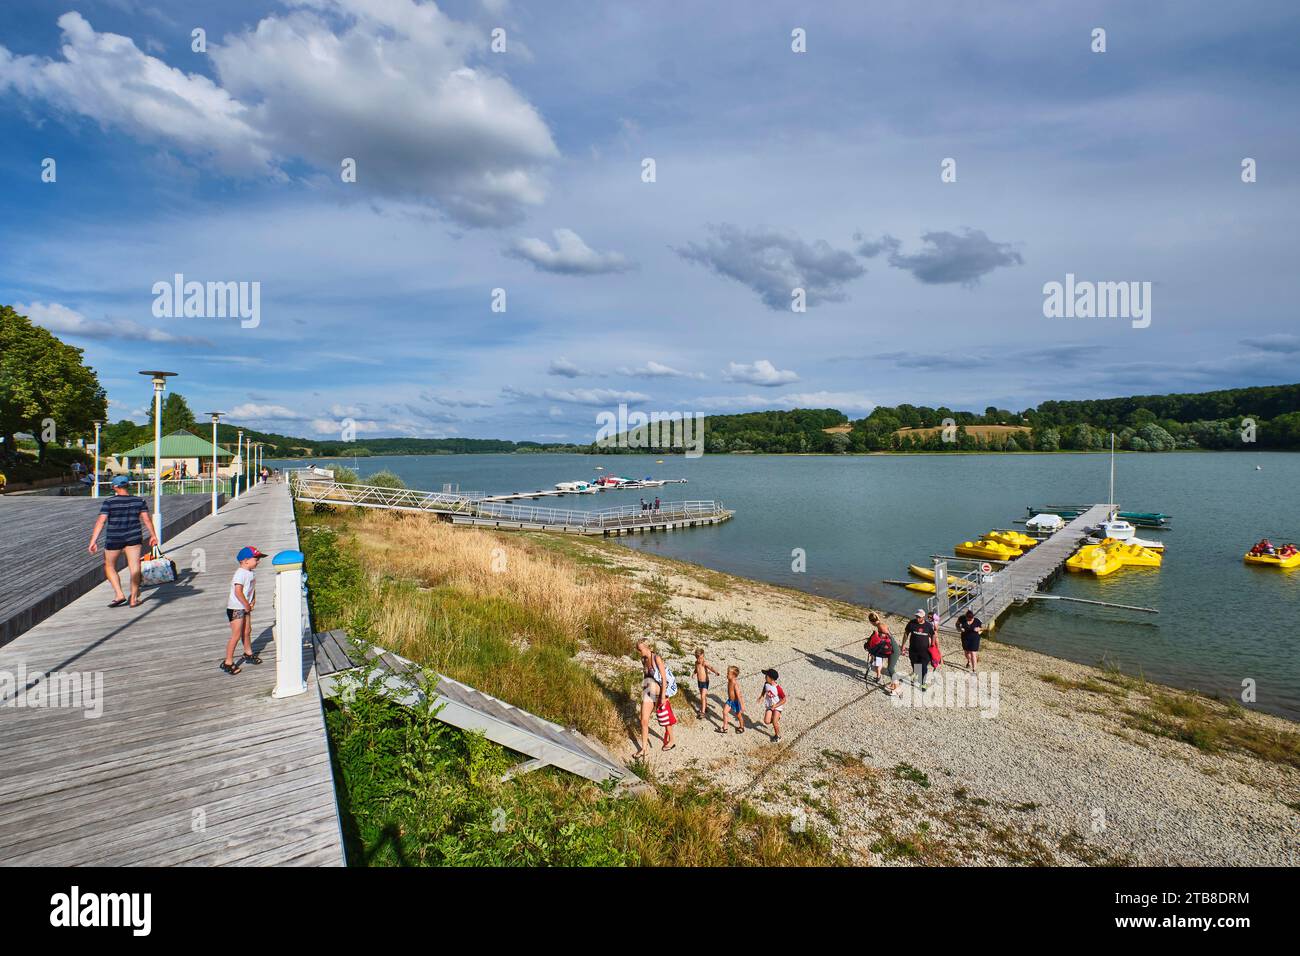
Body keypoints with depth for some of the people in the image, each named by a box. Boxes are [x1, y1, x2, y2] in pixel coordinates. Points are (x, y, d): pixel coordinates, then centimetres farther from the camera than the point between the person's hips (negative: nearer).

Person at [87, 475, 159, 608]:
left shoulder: (109, 502, -8)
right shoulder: (139, 501, 0)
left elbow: (101, 521, -13)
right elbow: (147, 519, 0)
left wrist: (93, 541, -13)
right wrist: (153, 536, 8)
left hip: (114, 539, -2)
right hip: (133, 537, 2)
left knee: (109, 567, 16)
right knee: (135, 567, 3)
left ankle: (119, 594, 6)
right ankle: (134, 599, 6)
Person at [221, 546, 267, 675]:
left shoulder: (252, 572, 6)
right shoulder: (240, 573, -23)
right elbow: (238, 592, -29)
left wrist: (253, 601, 4)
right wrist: (247, 605, -20)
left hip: (245, 607, 9)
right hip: (235, 608, -9)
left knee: (247, 631, 20)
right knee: (236, 635, -6)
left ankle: (248, 654, 38)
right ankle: (228, 662, 2)